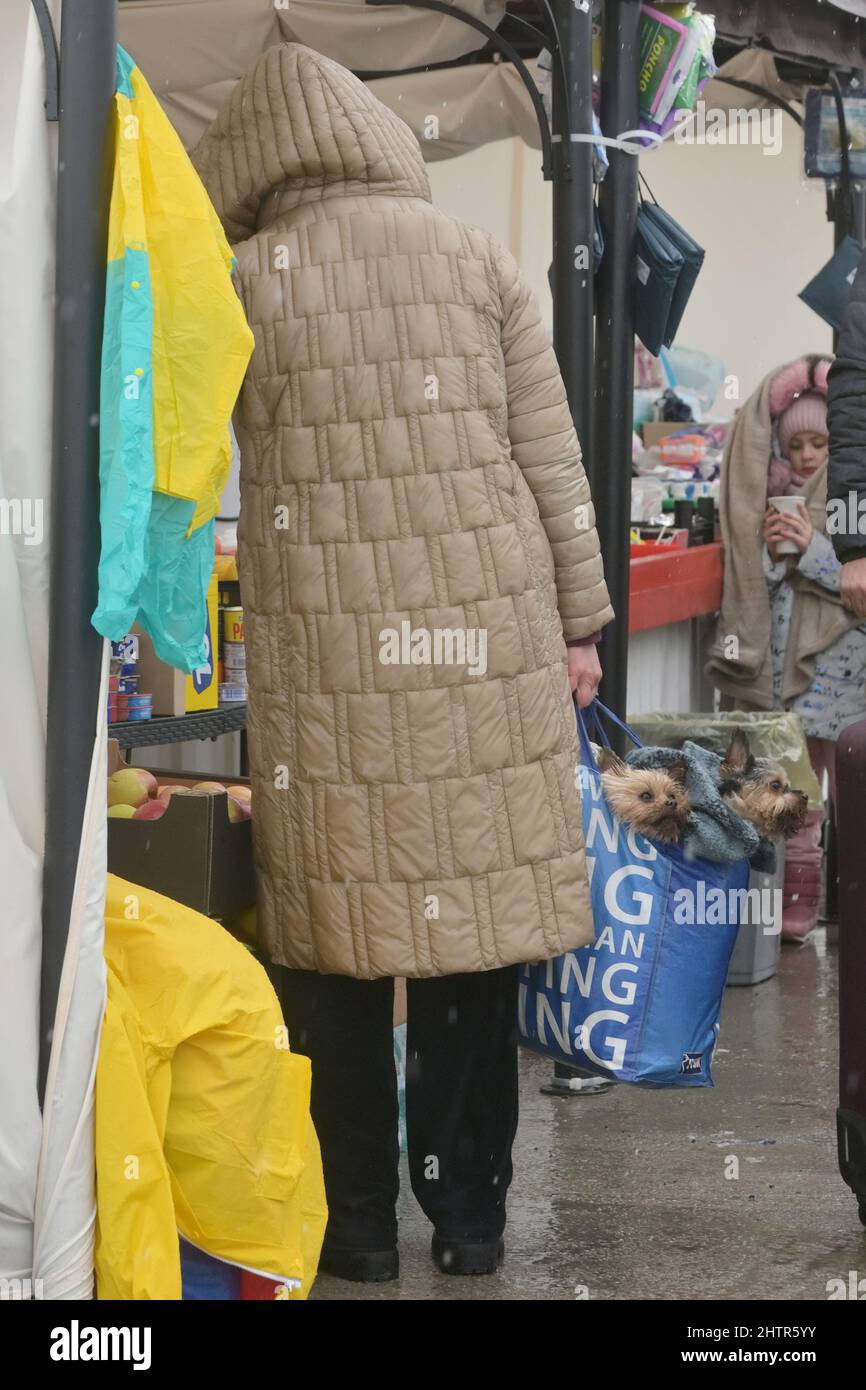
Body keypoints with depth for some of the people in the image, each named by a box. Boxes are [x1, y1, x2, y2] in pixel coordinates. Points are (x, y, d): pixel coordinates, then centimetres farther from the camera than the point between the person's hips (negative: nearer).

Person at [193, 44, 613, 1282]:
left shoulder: (246, 281, 2)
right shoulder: (475, 257, 8)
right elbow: (550, 453, 8)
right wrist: (579, 620, 13)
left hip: (334, 648, -2)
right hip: (486, 633, 2)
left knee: (342, 932, 5)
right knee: (477, 903, 8)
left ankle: (360, 1223, 10)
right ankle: (469, 1214, 15)